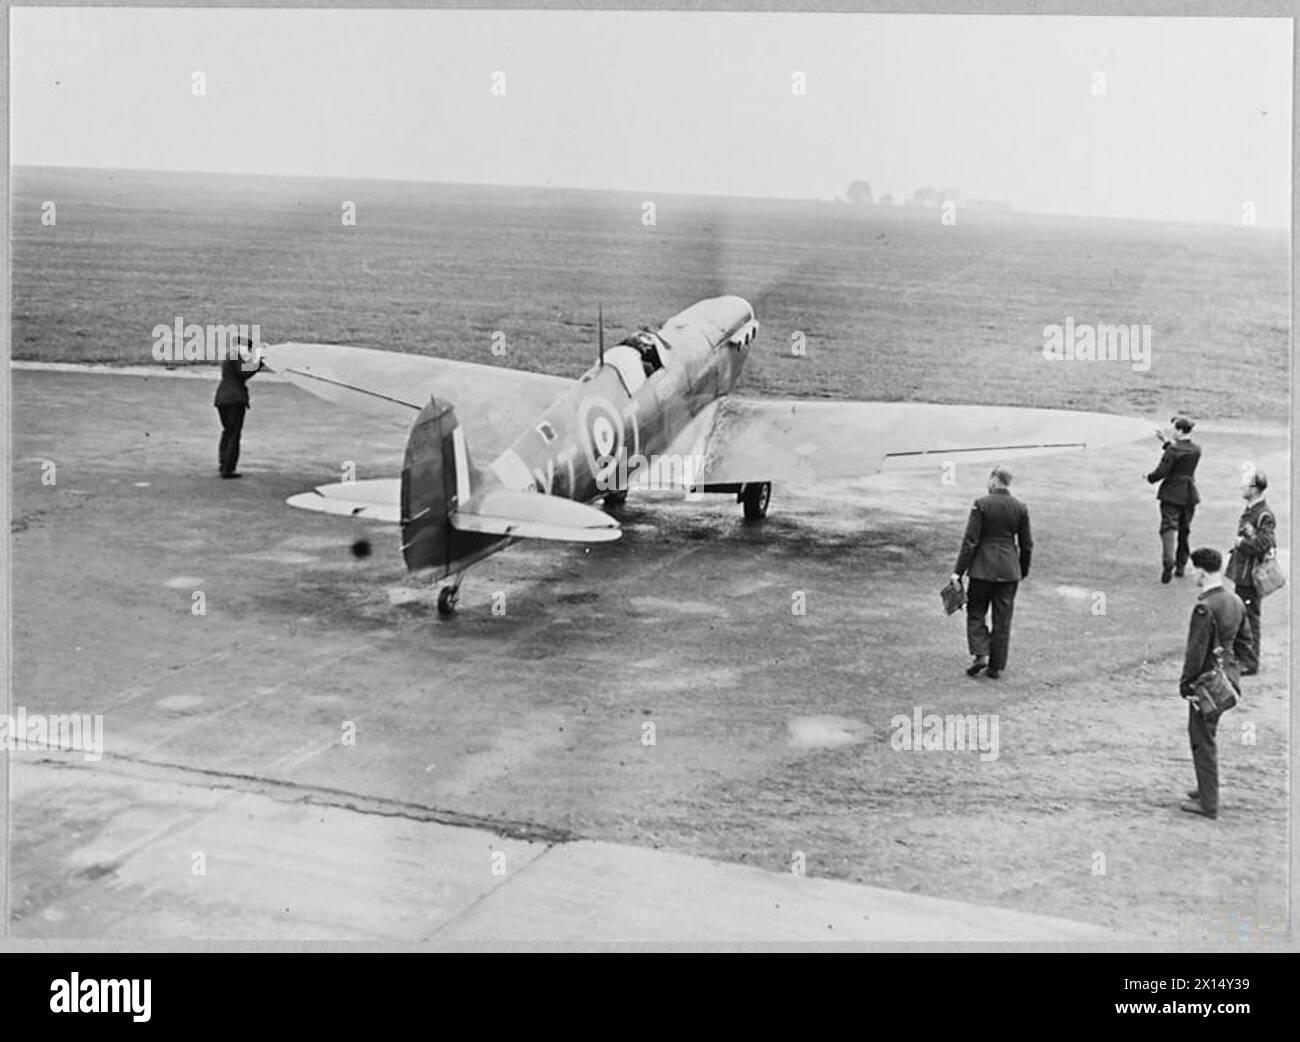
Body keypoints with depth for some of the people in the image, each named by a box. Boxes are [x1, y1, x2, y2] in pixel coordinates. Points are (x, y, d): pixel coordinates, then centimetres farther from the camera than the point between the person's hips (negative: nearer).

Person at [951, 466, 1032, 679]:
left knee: (976, 613, 12)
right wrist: (1023, 571, 20)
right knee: (1003, 619, 10)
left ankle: (981, 654, -4)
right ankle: (997, 666, 13)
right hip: (1009, 570, 3)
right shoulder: (1020, 508, 0)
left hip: (983, 568, -3)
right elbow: (1027, 544, 6)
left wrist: (959, 571, -7)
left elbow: (970, 540, -11)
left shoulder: (981, 504, -11)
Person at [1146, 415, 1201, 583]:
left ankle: (1168, 562, -26)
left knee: (1169, 527, -8)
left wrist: (1150, 477, 2)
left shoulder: (1174, 450, -17)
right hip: (1190, 494, 6)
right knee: (1185, 530, 15)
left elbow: (1161, 472, -18)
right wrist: (1166, 442, 22)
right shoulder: (1196, 450, 4)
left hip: (1172, 494, -6)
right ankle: (1181, 565, 23)